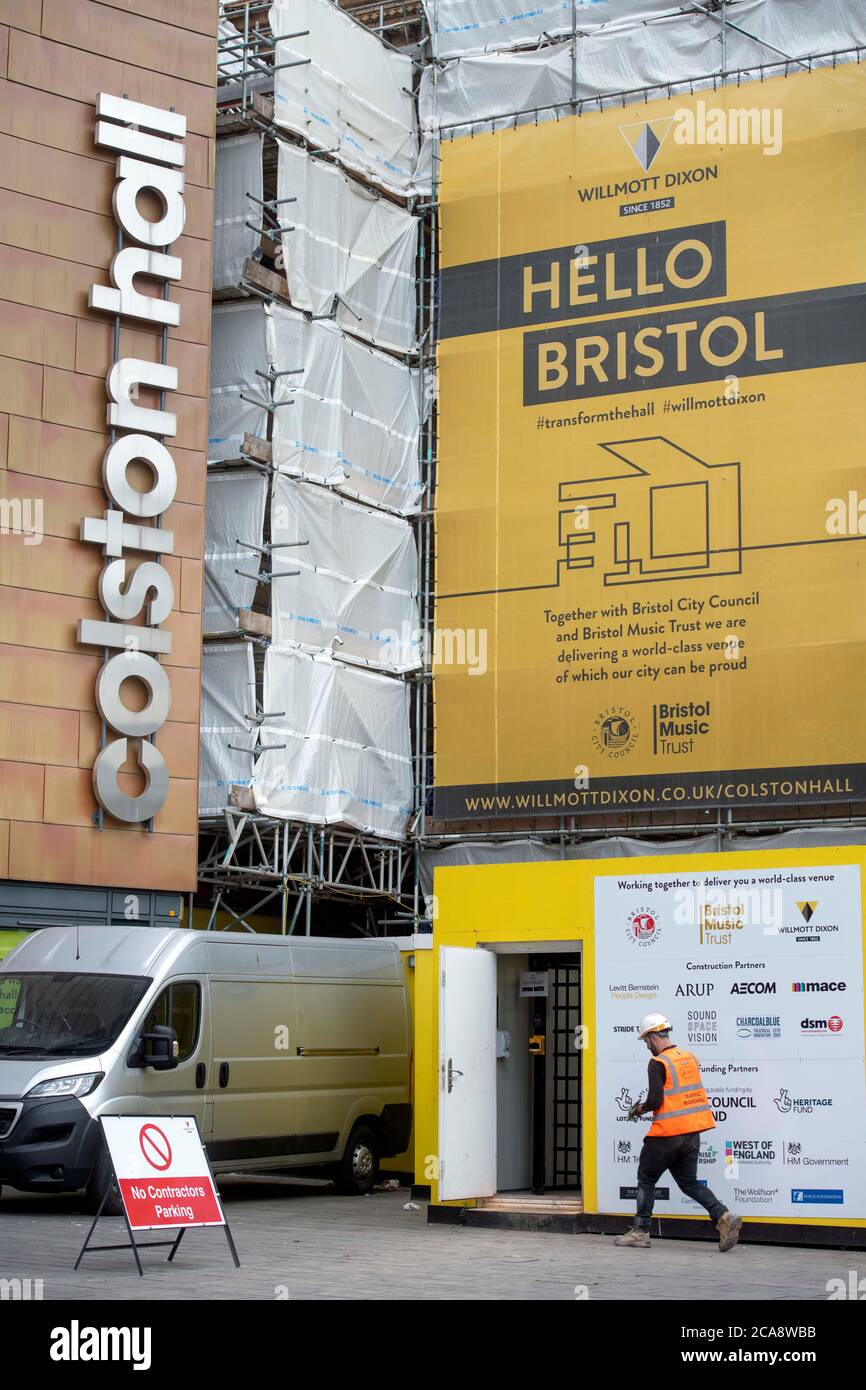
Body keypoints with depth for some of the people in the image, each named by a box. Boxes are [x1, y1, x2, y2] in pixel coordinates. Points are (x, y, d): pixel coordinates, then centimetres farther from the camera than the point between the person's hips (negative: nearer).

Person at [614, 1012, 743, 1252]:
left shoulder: (658, 1063, -13)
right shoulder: (689, 1058, 10)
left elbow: (655, 1100, -18)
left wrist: (640, 1108, 2)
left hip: (668, 1133, -7)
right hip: (692, 1132, 7)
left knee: (646, 1180, 8)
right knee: (689, 1183, 12)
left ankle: (640, 1232, 10)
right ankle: (724, 1217, -7)